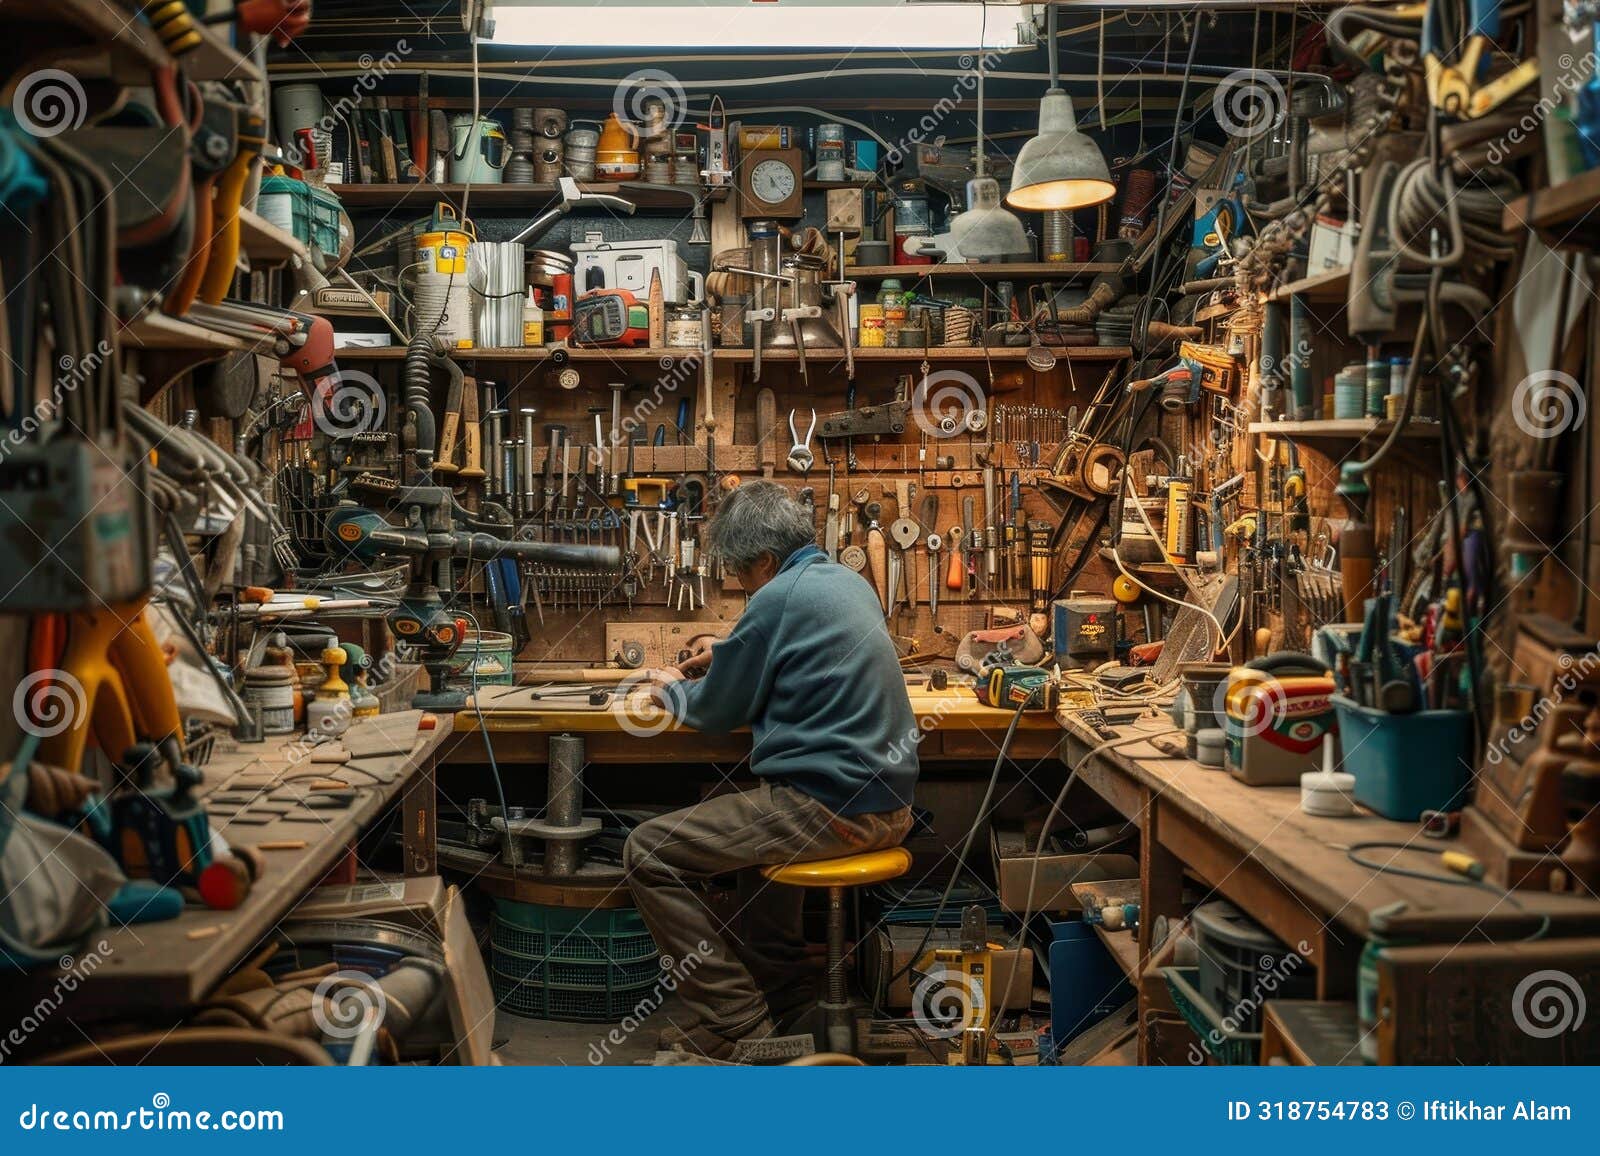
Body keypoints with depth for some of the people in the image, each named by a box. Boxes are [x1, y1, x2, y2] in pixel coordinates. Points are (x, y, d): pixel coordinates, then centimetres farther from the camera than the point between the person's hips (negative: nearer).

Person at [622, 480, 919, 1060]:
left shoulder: (779, 596, -14)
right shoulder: (848, 580, 13)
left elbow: (719, 712, -5)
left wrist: (673, 689, 15)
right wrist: (727, 656, 26)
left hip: (834, 809, -10)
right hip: (889, 801, 10)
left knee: (647, 854, -3)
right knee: (754, 808, 37)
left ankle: (737, 1024, 0)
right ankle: (776, 992, 38)